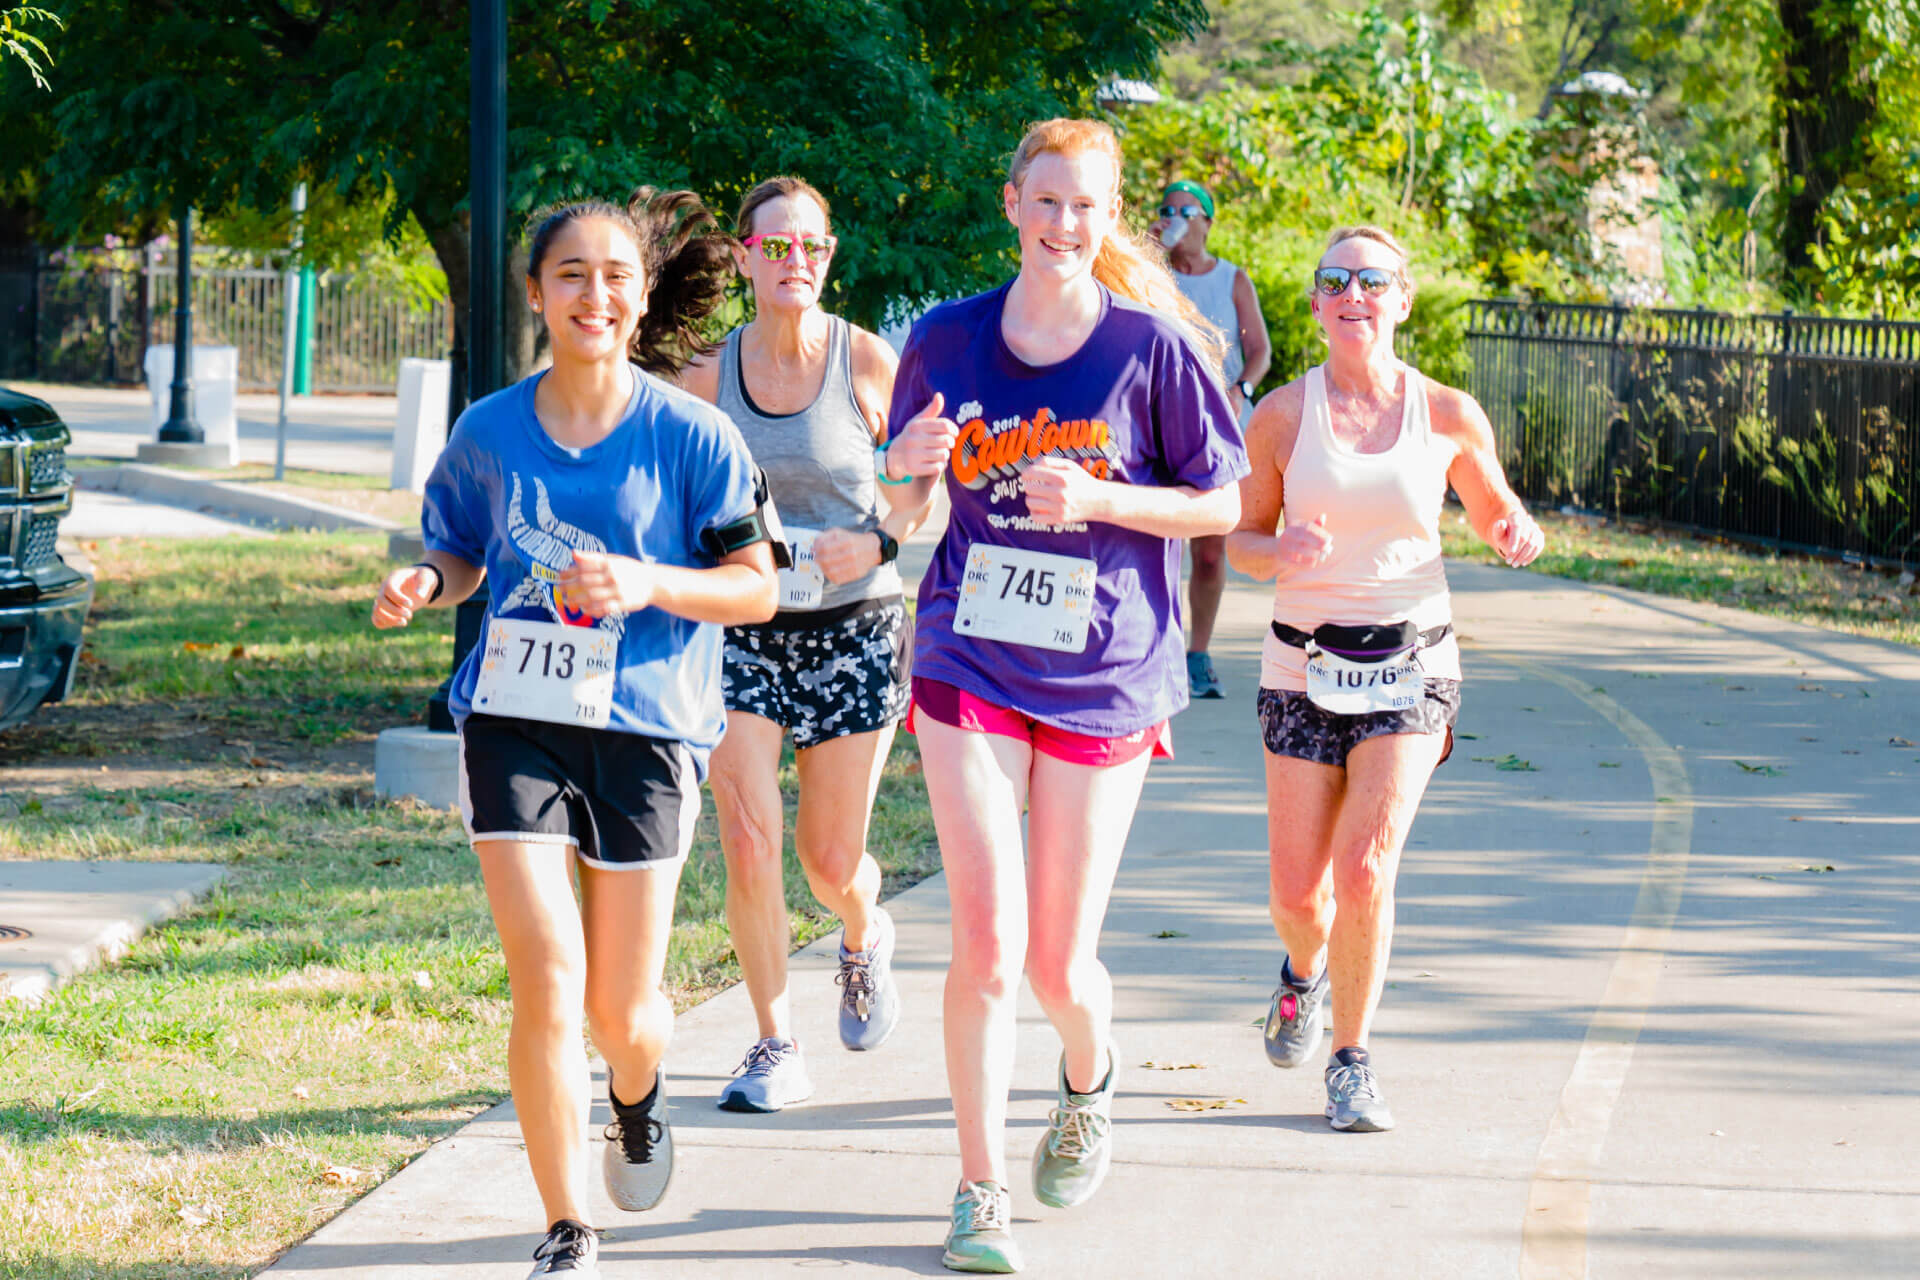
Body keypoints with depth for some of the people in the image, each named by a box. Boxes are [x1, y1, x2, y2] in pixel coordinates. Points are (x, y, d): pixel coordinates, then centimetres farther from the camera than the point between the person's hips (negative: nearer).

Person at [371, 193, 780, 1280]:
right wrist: (424, 587, -6)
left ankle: (641, 1094, 45)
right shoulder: (490, 433, 3)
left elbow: (756, 588, -2)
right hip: (515, 724, 1)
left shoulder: (691, 436, -4)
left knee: (621, 1012, 5)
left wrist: (647, 585, -19)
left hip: (644, 730, -1)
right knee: (548, 981, -12)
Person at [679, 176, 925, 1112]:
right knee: (748, 847, -12)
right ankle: (775, 1050, 2)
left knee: (831, 861, 6)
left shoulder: (865, 362, -7)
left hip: (853, 630, -1)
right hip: (743, 632, 1)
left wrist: (876, 543, -17)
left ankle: (863, 935, 43)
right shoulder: (708, 376, 0)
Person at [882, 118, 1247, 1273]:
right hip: (971, 669, 1)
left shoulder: (1152, 346, -6)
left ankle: (1089, 1079, 41)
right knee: (988, 943, -10)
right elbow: (911, 502, 13)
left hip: (1104, 681, -1)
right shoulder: (948, 341, 1)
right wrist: (912, 472, -11)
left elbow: (1222, 504, -1)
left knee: (1059, 963, 5)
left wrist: (1097, 498, -16)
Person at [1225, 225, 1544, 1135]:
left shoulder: (1448, 415, -1)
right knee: (1299, 892, 2)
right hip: (1305, 663, 1)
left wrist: (1519, 535, -11)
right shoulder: (1281, 417, -2)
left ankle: (1352, 1062, 3)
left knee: (1366, 870, -16)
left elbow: (1496, 514, 13)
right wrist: (1283, 553, -17)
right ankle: (1306, 971, 40)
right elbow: (1243, 539, 6)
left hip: (1410, 665, -1)